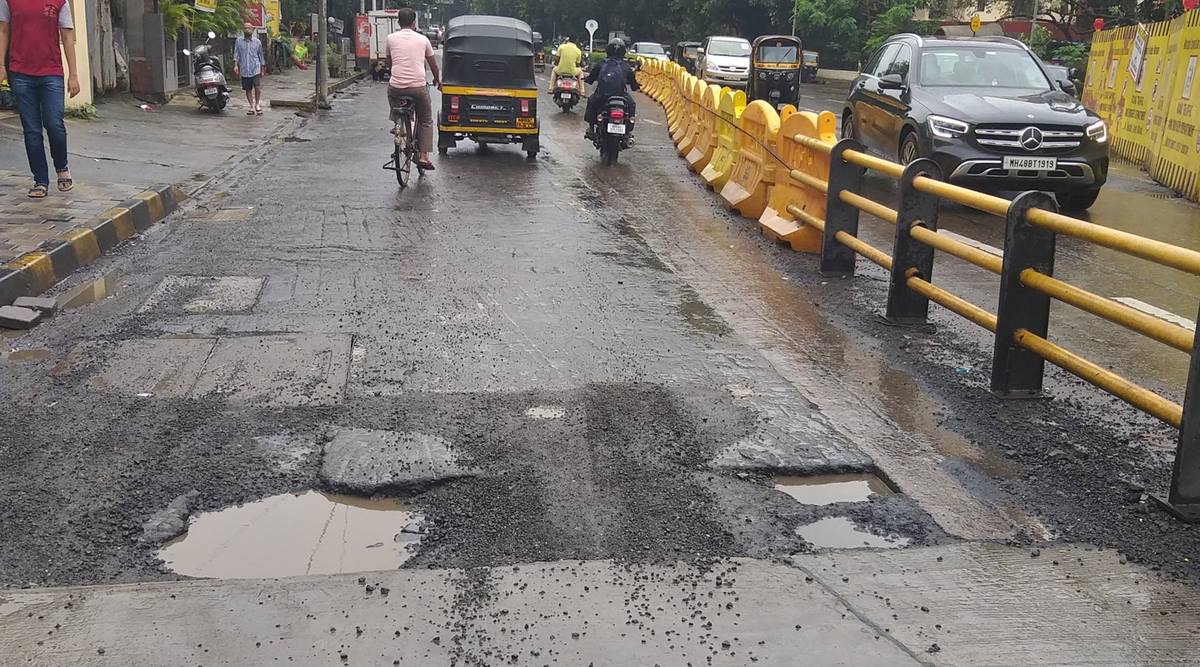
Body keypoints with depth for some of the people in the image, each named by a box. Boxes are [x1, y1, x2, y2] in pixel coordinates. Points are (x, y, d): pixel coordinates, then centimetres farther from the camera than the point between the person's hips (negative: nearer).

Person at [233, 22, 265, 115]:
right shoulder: (238, 41, 7)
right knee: (248, 89, 6)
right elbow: (236, 54, 2)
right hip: (244, 70, 1)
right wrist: (235, 65, -13)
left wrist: (262, 70, 14)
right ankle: (252, 107, 16)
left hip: (255, 69, -1)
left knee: (257, 87, -14)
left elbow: (260, 56, 13)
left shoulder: (257, 42, 7)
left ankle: (257, 104, 6)